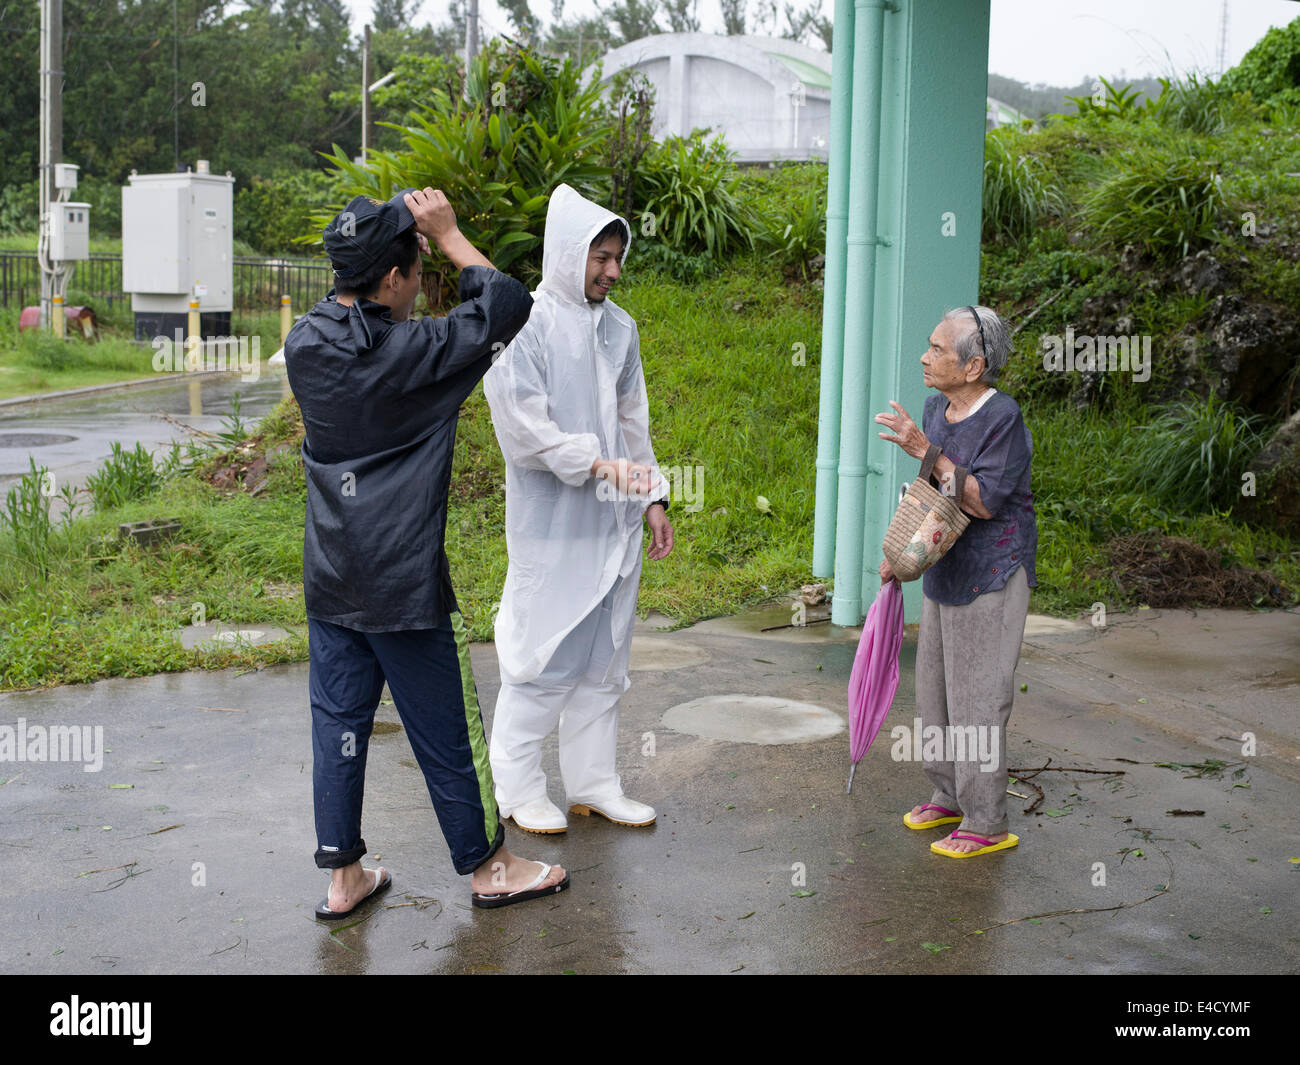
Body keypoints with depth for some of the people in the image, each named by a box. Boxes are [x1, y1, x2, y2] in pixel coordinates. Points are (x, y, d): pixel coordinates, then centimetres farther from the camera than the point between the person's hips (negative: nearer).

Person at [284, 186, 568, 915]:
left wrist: (404, 234, 11)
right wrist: (448, 235, -2)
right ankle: (487, 866, 23)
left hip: (330, 581, 6)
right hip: (405, 583, -6)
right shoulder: (409, 353, -20)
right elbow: (508, 304, -10)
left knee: (339, 722, 13)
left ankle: (344, 875, 22)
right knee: (446, 731, 8)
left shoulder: (305, 344, -2)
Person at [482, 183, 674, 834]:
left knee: (604, 655, 12)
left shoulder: (618, 327, 12)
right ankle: (519, 790, 13)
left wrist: (653, 500, 14)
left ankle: (593, 785, 23)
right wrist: (599, 464, -20)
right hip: (551, 526, -7)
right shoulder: (524, 326, -10)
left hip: (614, 523, 7)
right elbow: (522, 429, -15)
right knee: (543, 654, -2)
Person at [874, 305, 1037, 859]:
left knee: (977, 695, -3)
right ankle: (949, 796, 31)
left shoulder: (1003, 417, -18)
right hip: (944, 572, 8)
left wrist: (926, 451, -27)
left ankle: (987, 823, 7)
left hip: (990, 575, -8)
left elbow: (984, 501, -24)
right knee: (935, 685, 15)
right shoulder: (937, 408, 7)